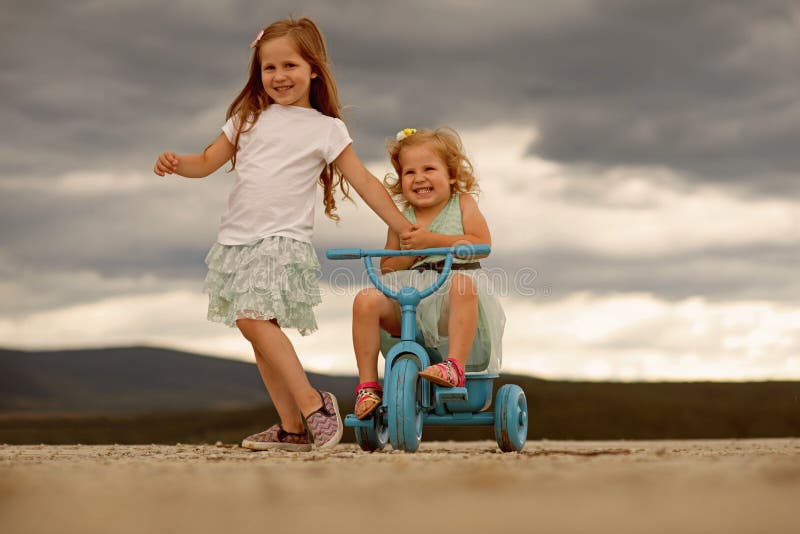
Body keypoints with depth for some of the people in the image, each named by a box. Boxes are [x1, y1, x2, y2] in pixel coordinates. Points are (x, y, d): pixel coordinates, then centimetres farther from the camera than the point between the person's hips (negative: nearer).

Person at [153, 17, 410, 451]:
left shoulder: (327, 129, 3)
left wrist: (406, 229, -1)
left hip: (282, 240, -5)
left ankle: (313, 405, -18)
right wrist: (177, 164, -7)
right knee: (261, 333, 4)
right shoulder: (249, 117, 14)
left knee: (254, 319, -24)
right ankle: (292, 428, 10)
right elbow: (209, 161, 15)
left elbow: (364, 182, 3)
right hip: (237, 238, 5)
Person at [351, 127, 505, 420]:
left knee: (463, 283, -38)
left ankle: (455, 366, -42)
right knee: (366, 300, -24)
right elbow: (387, 269, 14)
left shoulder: (462, 204, 8)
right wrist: (410, 252, -8)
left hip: (449, 306, -3)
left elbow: (482, 244, -8)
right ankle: (368, 385, -19)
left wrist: (432, 240, -14)